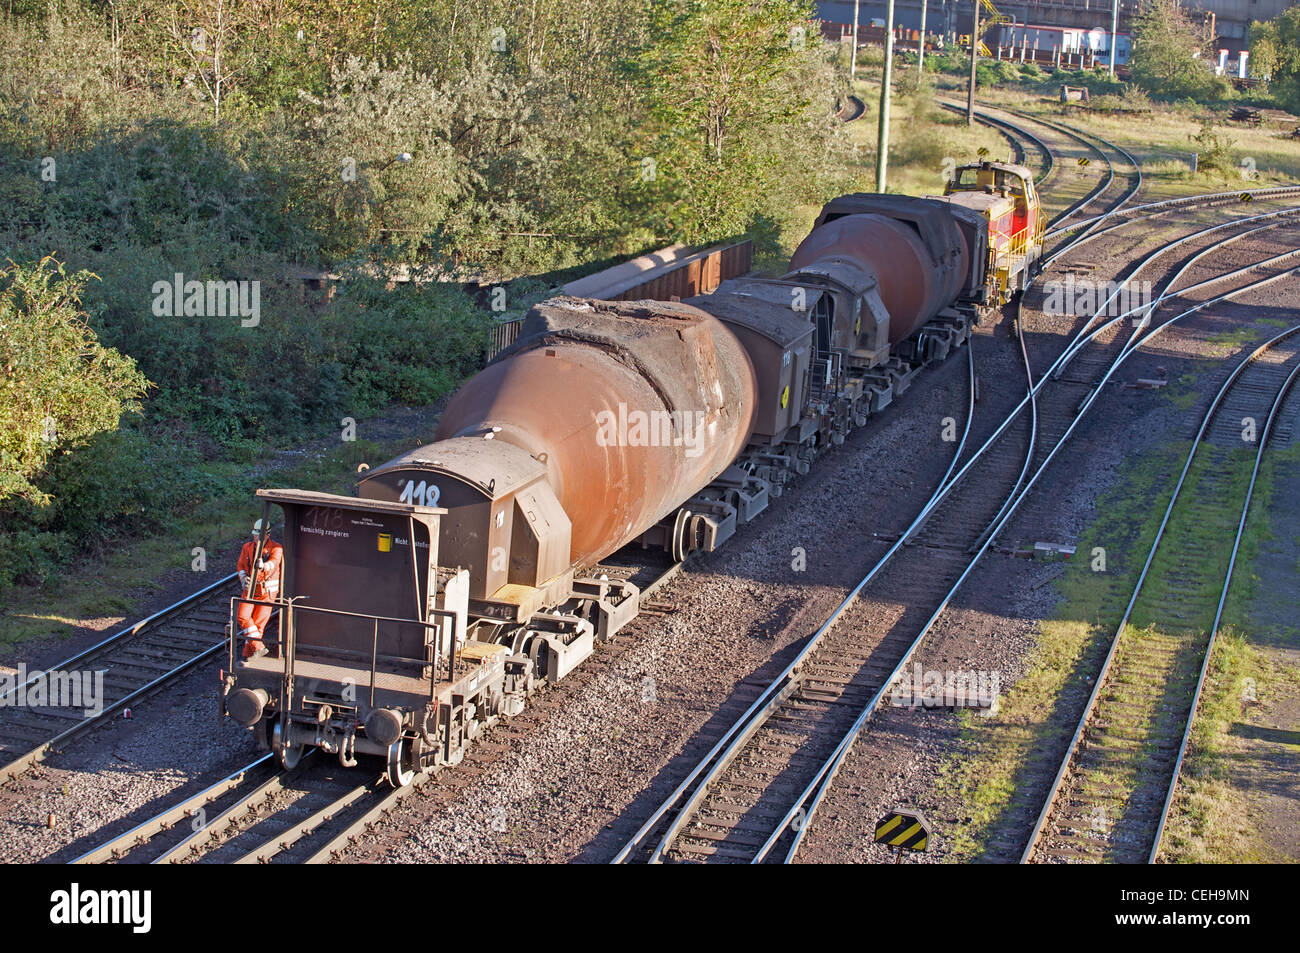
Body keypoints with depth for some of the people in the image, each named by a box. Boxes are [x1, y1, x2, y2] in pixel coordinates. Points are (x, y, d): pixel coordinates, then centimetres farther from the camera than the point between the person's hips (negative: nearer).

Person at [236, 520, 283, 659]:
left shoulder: (276, 548, -10)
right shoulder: (247, 547, 3)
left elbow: (273, 562, -29)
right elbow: (241, 566, 4)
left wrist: (263, 566, -53)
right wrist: (244, 579, -17)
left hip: (267, 591, -3)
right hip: (250, 589, 3)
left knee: (258, 623, -3)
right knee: (242, 617, -16)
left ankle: (248, 654, 7)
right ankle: (258, 648, -12)